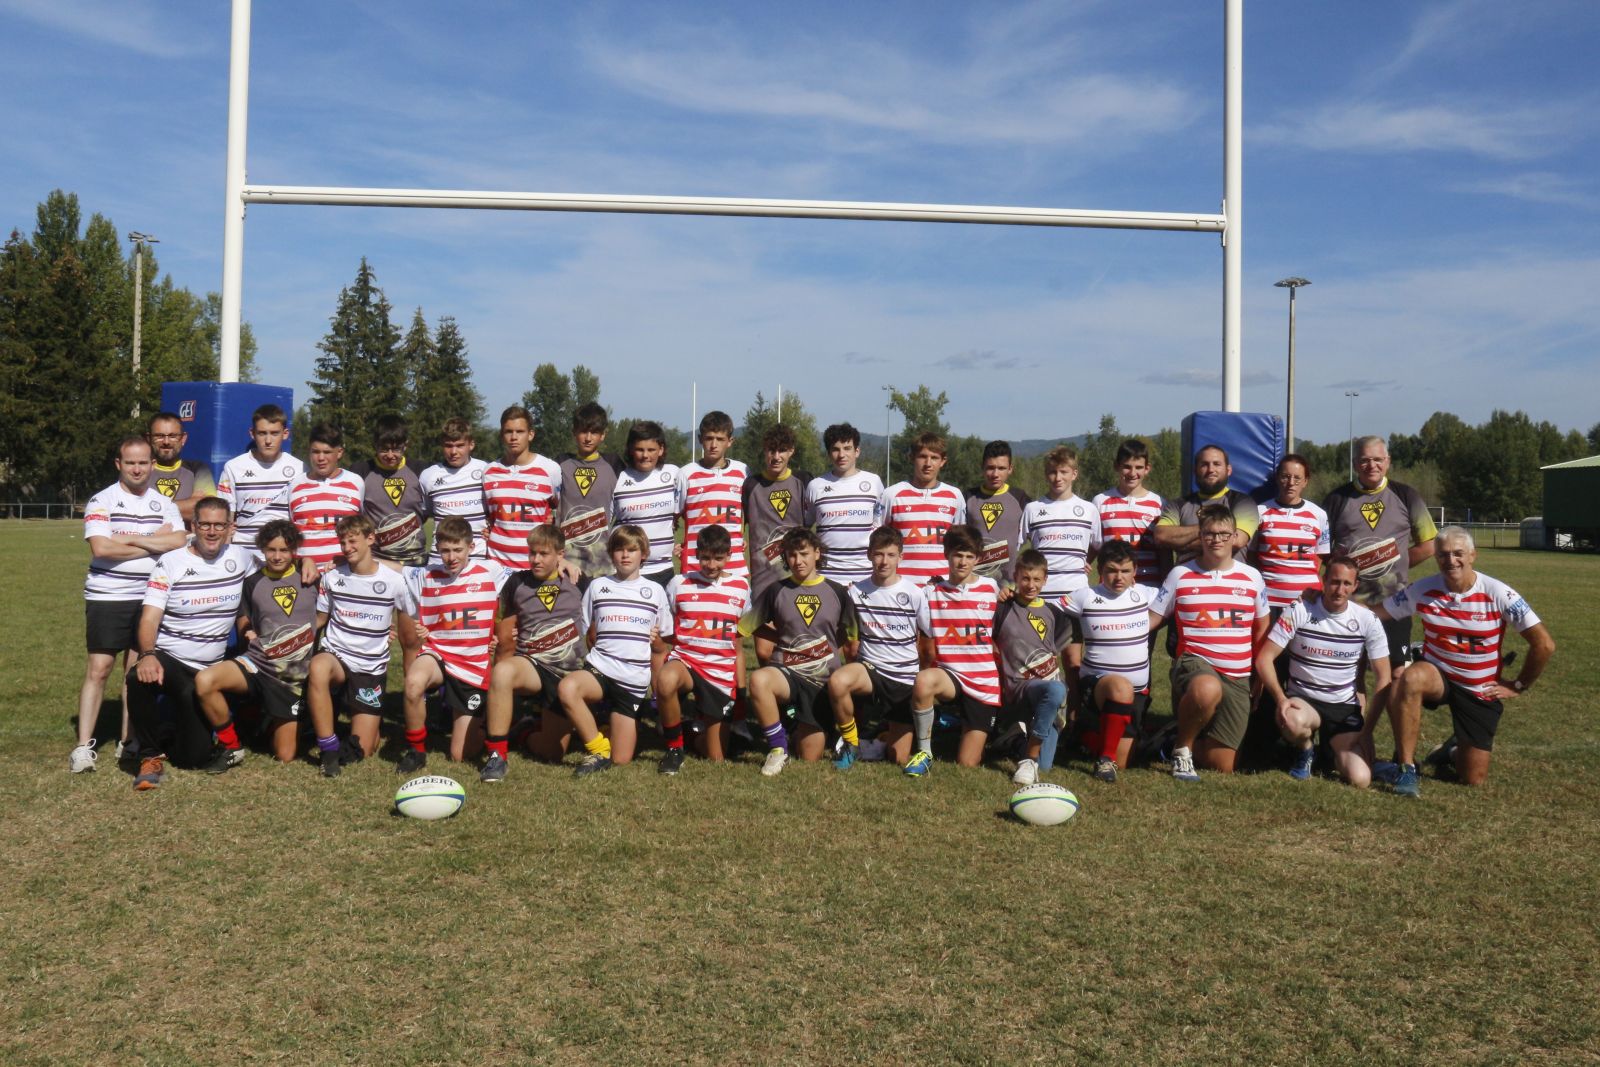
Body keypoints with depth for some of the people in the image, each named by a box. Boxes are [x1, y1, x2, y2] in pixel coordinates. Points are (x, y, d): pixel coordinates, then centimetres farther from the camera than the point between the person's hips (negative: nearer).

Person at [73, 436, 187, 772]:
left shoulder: (164, 503, 7)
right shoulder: (102, 501, -4)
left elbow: (180, 542, -8)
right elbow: (101, 547, -17)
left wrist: (133, 539, -16)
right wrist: (155, 543, -10)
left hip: (148, 598, 3)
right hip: (107, 597, -3)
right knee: (98, 669, -4)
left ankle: (128, 741, 17)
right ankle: (84, 745, 0)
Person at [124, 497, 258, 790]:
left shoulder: (240, 558, 2)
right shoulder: (170, 562, -8)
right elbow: (150, 617, -16)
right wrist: (147, 655, -35)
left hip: (208, 671, 3)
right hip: (167, 658, -2)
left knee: (195, 757, -5)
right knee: (139, 679, -40)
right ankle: (151, 755, -16)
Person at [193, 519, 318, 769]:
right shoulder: (253, 583, 6)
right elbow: (243, 620, 17)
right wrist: (247, 631, 0)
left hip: (294, 675, -1)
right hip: (258, 663, 1)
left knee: (285, 757, -2)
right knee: (204, 681, -32)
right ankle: (231, 748, -9)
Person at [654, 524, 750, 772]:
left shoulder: (740, 588, 7)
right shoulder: (679, 585, 2)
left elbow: (738, 646, 12)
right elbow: (663, 638, 4)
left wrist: (741, 690, 9)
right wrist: (655, 680, -4)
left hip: (722, 674, 2)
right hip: (683, 660, -2)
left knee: (715, 760, 3)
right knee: (666, 682, -41)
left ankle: (703, 729, 39)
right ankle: (674, 748, -17)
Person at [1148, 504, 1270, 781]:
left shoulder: (1252, 577, 7)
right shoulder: (1180, 574, 2)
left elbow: (1261, 629, 17)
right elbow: (1151, 618, 4)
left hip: (1238, 678, 3)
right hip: (1194, 662, -3)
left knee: (1221, 767, 0)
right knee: (1208, 689, -43)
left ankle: (1192, 742, 36)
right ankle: (1182, 747, -12)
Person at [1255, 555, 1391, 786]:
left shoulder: (1368, 620, -4)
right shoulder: (1298, 610, -9)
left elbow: (1383, 679, 0)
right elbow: (1264, 658, -10)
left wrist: (1366, 731, -7)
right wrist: (1280, 699, -26)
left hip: (1346, 707, 2)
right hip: (1302, 698, -2)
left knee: (1360, 780, -17)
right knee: (1293, 722, -39)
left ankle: (1336, 749, 22)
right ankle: (1305, 750, 1)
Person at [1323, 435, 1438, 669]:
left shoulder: (1405, 496, 6)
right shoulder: (1338, 498, 6)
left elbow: (1427, 546, 8)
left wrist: (1397, 564, -3)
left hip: (1394, 603, 0)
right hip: (1349, 604, 0)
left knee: (1399, 672, 1)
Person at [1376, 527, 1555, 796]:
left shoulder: (1498, 594, -14)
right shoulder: (1422, 590, -8)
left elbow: (1544, 644, -12)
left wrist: (1519, 686, -6)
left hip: (1481, 691, 0)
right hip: (1436, 675, 0)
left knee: (1473, 780, 0)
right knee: (1410, 679, -40)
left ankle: (1454, 752, 39)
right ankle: (1406, 767, -24)